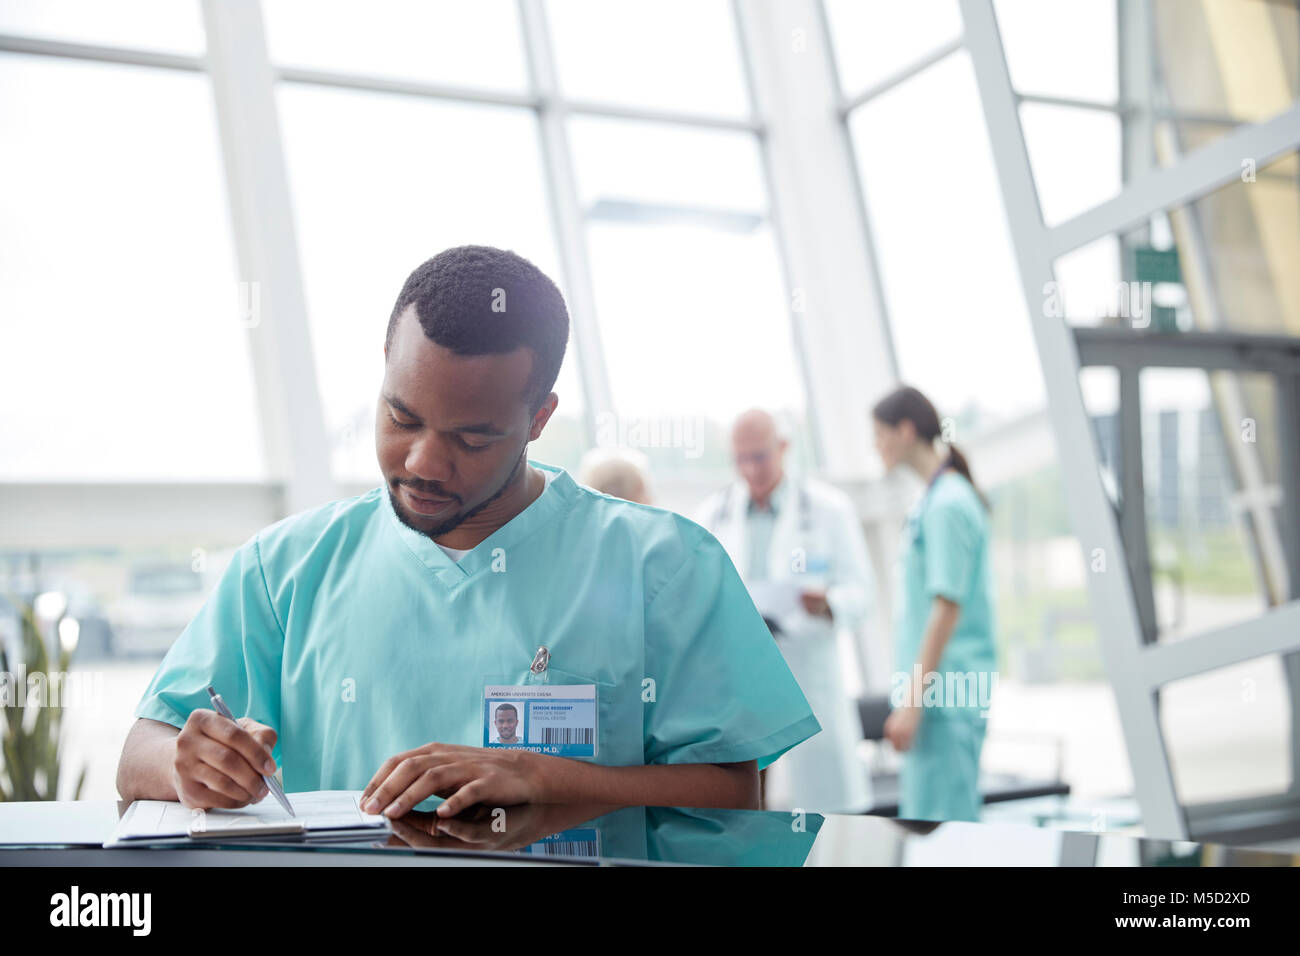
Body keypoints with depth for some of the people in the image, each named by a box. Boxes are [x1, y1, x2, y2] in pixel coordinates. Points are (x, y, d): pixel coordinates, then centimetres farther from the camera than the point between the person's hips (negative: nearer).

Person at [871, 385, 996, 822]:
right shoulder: (932, 499, 16)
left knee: (938, 821, -7)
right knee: (917, 815, 13)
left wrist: (912, 702, -18)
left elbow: (947, 609, -18)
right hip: (936, 689, 10)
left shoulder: (948, 505, -13)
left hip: (946, 693, -10)